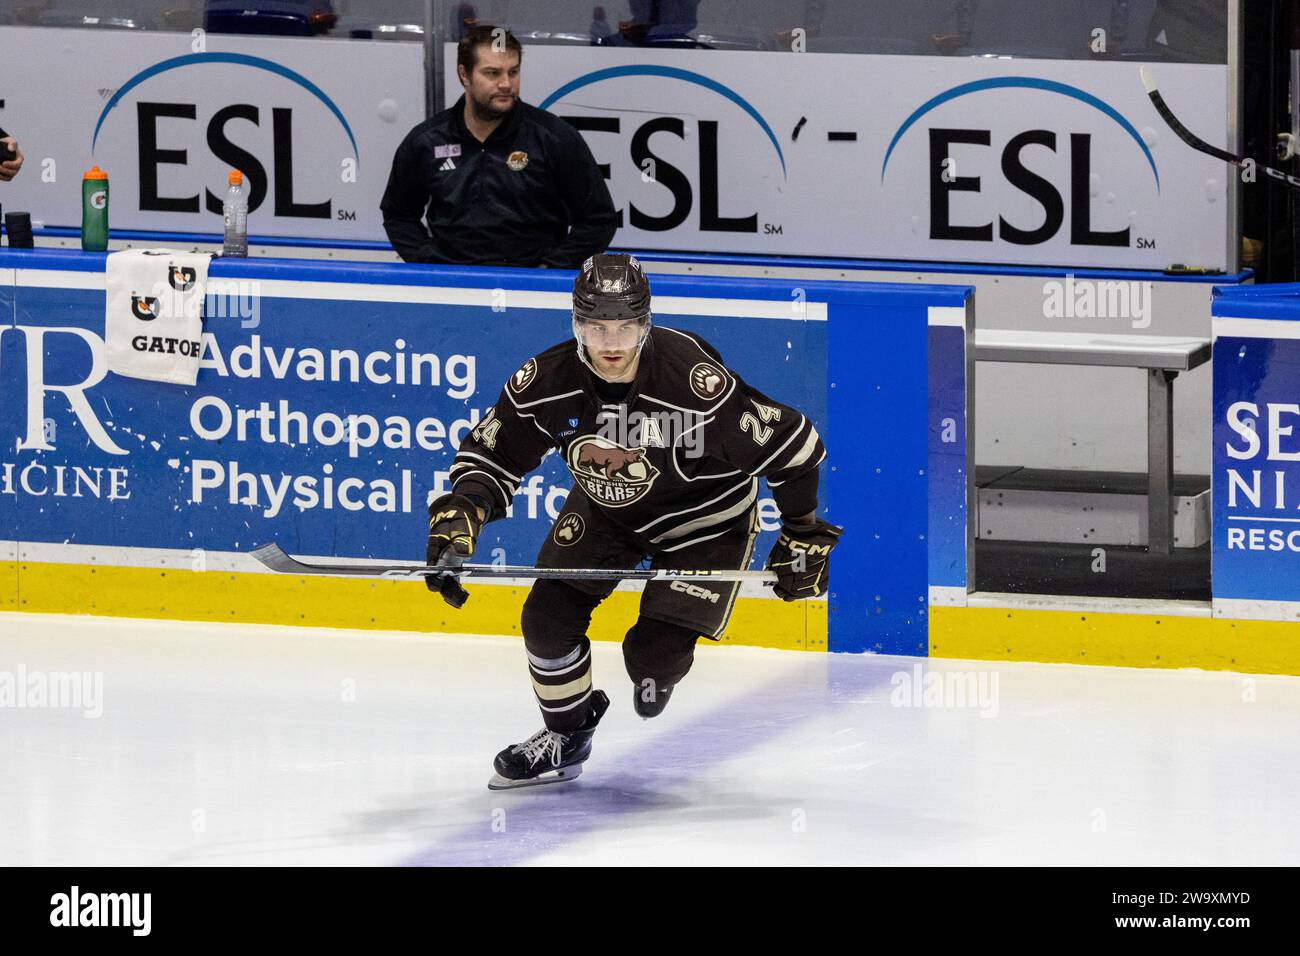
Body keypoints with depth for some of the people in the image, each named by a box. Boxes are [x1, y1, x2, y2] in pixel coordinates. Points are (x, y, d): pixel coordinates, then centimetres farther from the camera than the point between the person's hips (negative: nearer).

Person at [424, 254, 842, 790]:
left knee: (654, 654, -15)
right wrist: (457, 519, -26)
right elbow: (491, 454, -9)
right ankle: (567, 739, 20)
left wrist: (804, 538, -16)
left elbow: (791, 446, -25)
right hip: (604, 506, 4)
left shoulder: (696, 380, -35)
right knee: (548, 616, -6)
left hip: (705, 514, -4)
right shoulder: (547, 383, -22)